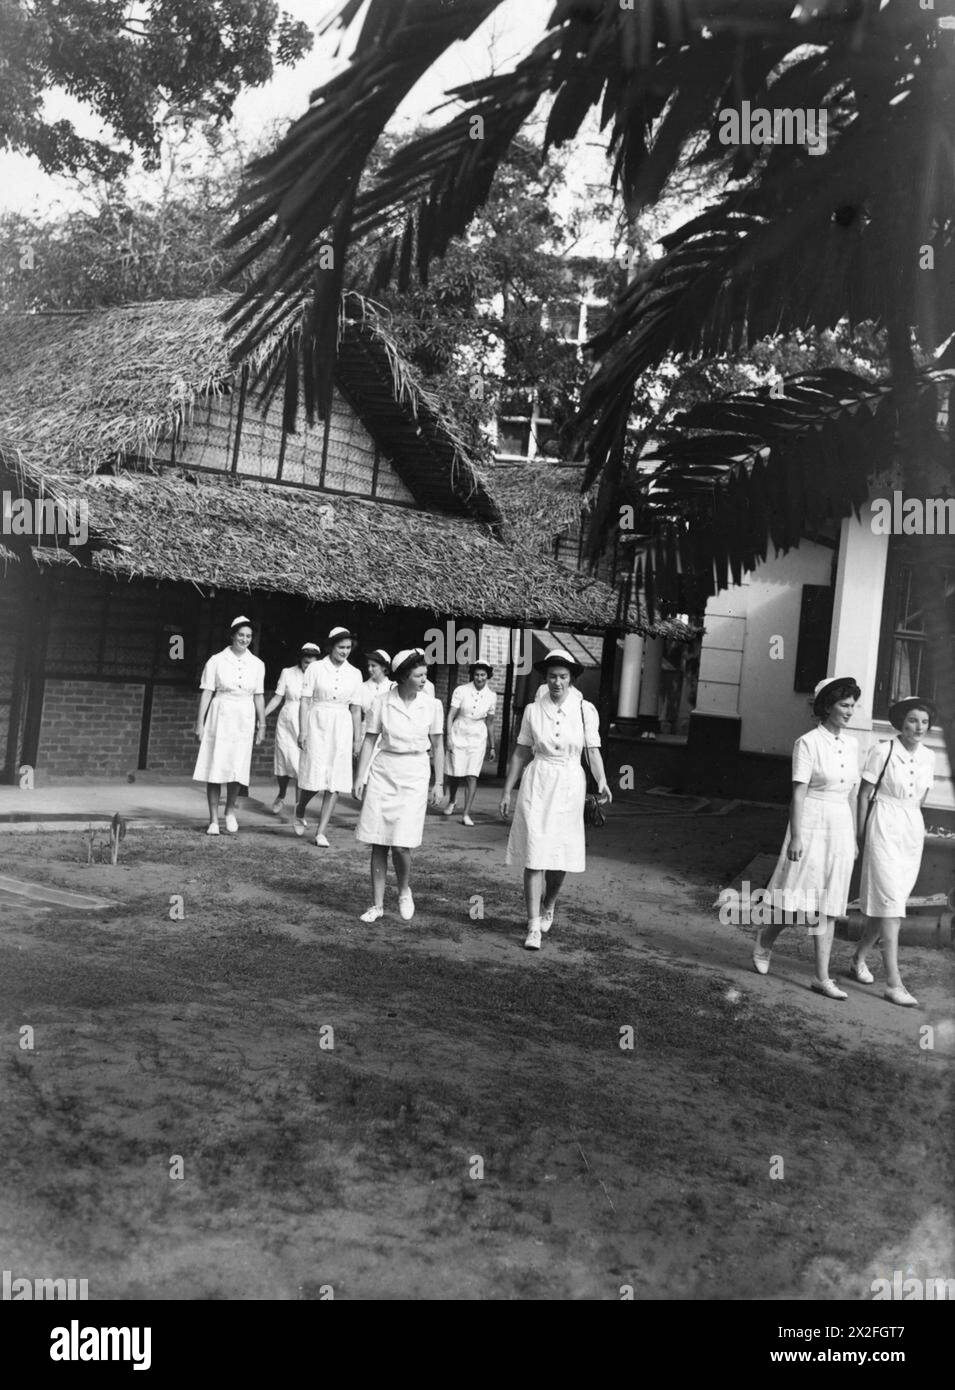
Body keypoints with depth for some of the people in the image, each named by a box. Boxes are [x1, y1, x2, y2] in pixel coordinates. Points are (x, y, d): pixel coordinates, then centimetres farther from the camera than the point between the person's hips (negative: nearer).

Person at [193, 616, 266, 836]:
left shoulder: (257, 664, 7)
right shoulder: (216, 661, -1)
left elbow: (259, 696, 11)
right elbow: (206, 693, -1)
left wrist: (262, 724, 9)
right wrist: (199, 724, -3)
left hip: (244, 720, 2)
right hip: (220, 718, -2)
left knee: (237, 769, -1)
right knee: (215, 769, -1)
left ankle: (230, 811, 22)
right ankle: (213, 820, 8)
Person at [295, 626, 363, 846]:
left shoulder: (355, 674, 7)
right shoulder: (316, 668, -1)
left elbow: (356, 709, 9)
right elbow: (305, 701, -1)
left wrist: (357, 739, 8)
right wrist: (302, 731, -8)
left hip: (342, 729, 3)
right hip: (317, 725, -3)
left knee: (335, 781, -2)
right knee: (314, 778, -5)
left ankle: (321, 832, 5)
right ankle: (300, 812, 27)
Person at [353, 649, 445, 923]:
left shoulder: (431, 704, -2)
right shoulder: (382, 702, -4)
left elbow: (438, 746, 6)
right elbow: (369, 741, 3)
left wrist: (439, 783, 4)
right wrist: (359, 777, -1)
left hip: (414, 776, -1)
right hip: (382, 772, 1)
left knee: (401, 844, -9)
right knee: (378, 844, 4)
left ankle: (404, 891, 20)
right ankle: (377, 905, 16)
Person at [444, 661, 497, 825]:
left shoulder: (491, 696, 0)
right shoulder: (461, 691, -8)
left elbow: (490, 723, 10)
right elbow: (450, 715, -7)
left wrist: (492, 746, 13)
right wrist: (449, 737, -15)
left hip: (478, 739, 1)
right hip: (458, 736, -1)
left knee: (472, 776, -8)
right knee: (455, 774, 3)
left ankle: (466, 814, -7)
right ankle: (451, 802, 32)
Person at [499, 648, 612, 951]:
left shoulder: (585, 710, -1)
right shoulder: (533, 710, 1)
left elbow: (593, 751, -1)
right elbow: (521, 753, 7)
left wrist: (602, 783, -17)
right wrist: (507, 790, 7)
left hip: (569, 787, 1)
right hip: (537, 785, -1)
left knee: (561, 857, 9)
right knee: (534, 856, -6)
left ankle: (548, 907, 38)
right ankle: (533, 927, -3)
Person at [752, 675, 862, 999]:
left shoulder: (851, 747, 9)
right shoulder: (807, 743, -9)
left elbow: (851, 796, 14)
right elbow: (798, 792, -12)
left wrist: (853, 838, 16)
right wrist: (796, 836, -16)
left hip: (840, 829, 6)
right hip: (812, 825, -6)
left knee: (827, 906, 6)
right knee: (799, 902, -2)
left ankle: (822, 979, 9)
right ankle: (763, 943, 26)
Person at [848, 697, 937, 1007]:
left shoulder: (928, 757, 5)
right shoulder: (882, 751, -10)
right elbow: (864, 794, -4)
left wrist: (905, 817, 13)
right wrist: (861, 835, -2)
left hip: (913, 832, 6)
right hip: (884, 830, -6)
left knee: (890, 902, 11)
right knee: (890, 904, -9)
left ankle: (858, 959, 31)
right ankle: (893, 983, -9)